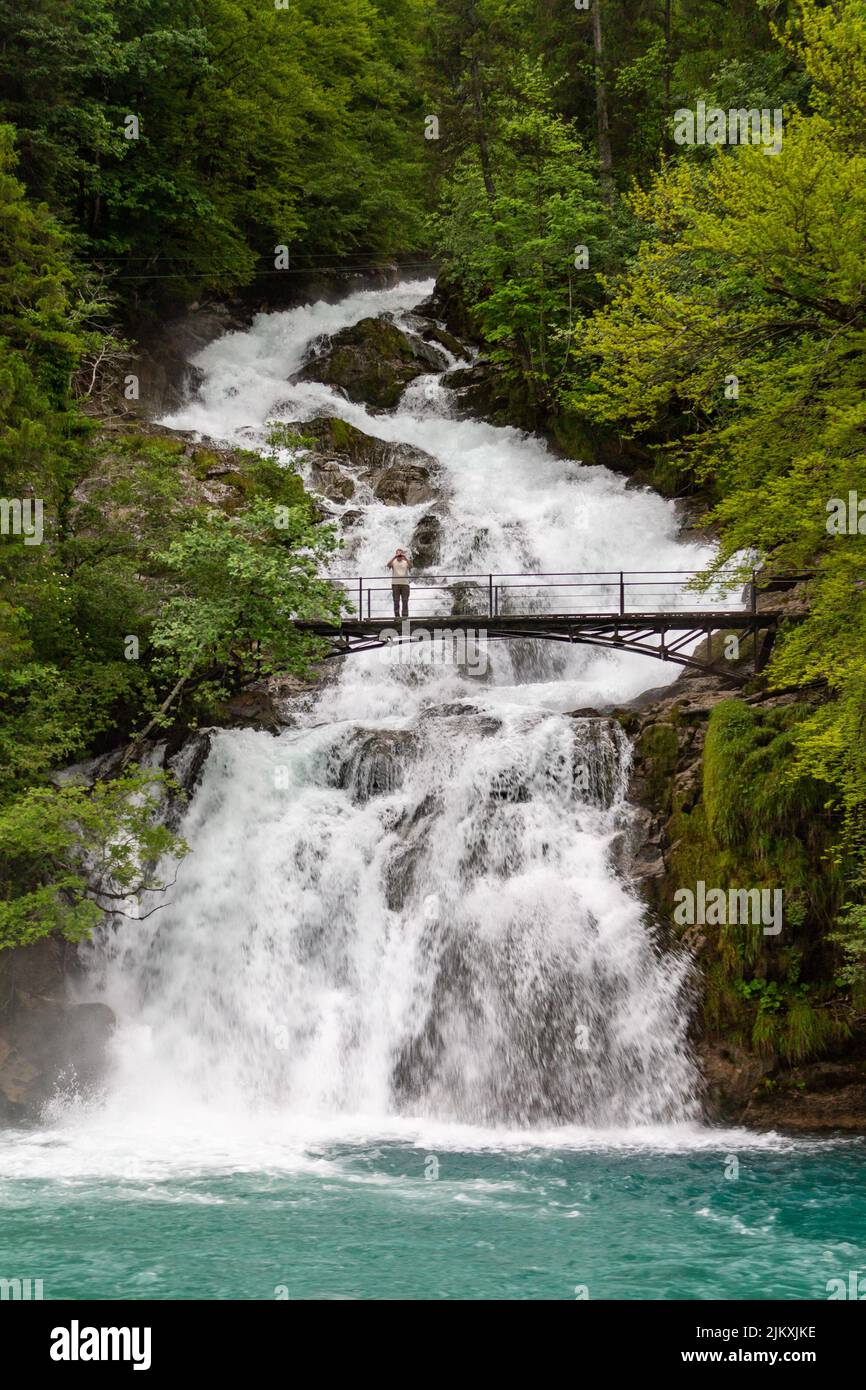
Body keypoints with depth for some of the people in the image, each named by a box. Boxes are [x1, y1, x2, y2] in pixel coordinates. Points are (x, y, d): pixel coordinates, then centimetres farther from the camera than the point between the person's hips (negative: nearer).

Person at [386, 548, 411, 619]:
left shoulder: (405, 562, 9)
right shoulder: (393, 562, 7)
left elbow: (410, 566, -12)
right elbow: (389, 564, -15)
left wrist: (405, 558, -21)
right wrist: (395, 557, -24)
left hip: (405, 584, 1)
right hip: (395, 584, -1)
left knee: (405, 601, -2)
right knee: (396, 601, -2)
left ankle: (405, 616, -2)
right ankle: (397, 616, 1)